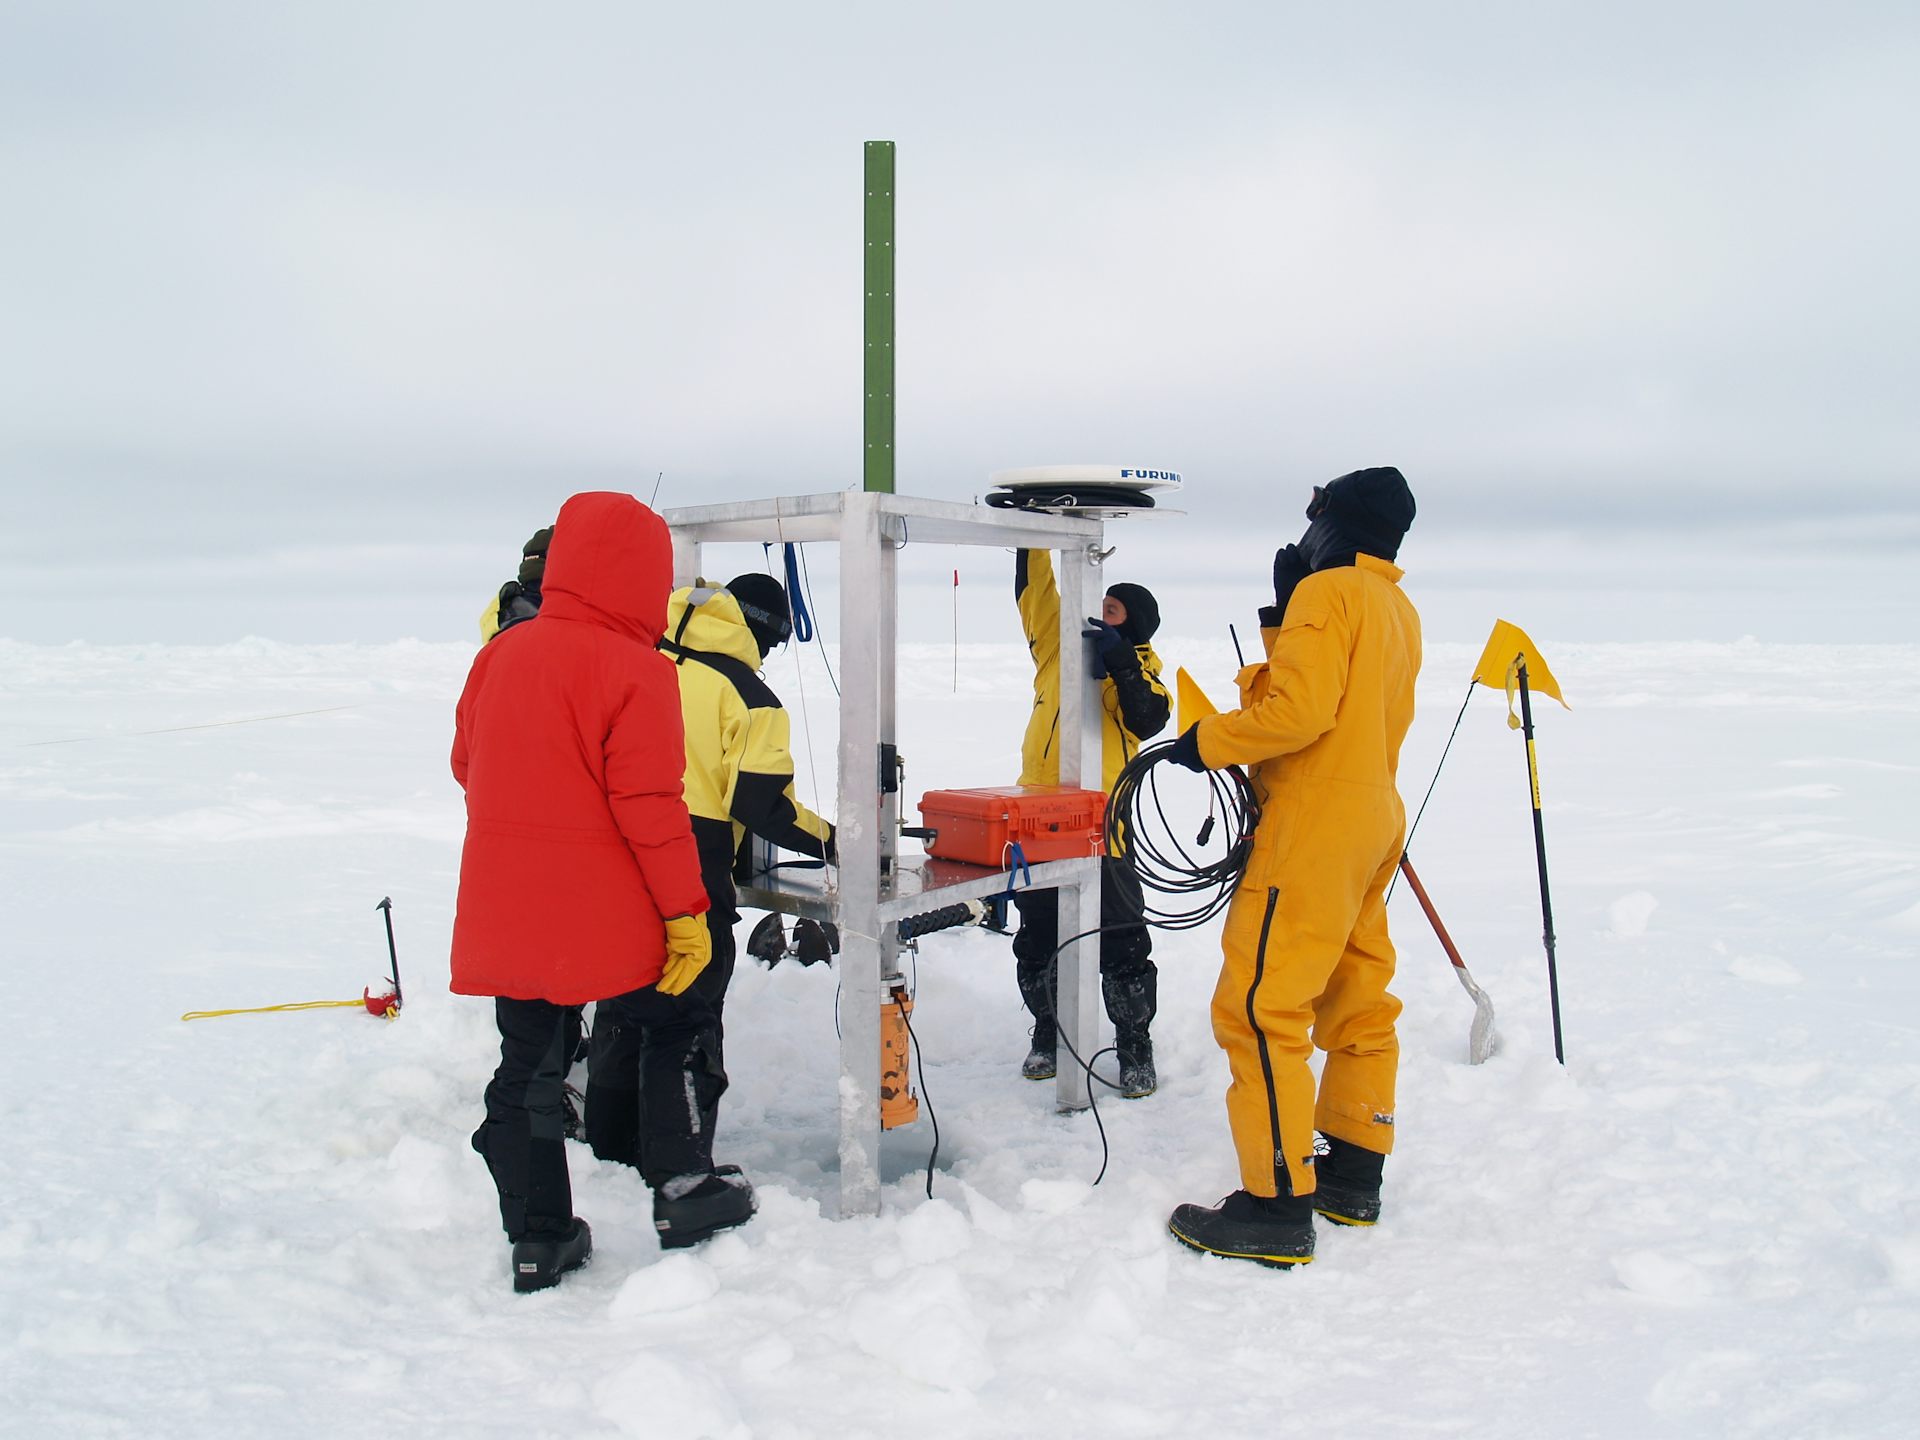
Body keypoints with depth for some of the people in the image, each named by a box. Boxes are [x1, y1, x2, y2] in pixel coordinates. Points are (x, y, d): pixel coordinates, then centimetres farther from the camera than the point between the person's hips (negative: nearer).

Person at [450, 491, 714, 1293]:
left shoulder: (498, 656, 4)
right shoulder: (634, 671, -16)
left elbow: (467, 767, 15)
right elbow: (651, 807, -18)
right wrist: (685, 911, -11)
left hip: (507, 914, 6)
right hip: (608, 918, -5)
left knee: (526, 1069, 15)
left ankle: (538, 1240, 23)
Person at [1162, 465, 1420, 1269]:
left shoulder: (1329, 591, -10)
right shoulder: (1399, 612, 17)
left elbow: (1296, 710, -20)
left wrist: (1206, 742, -9)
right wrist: (1284, 620, 13)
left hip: (1316, 826, -10)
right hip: (1373, 821, 10)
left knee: (1259, 1007, -9)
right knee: (1356, 1002, 15)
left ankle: (1278, 1208, -7)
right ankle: (1353, 1175, 24)